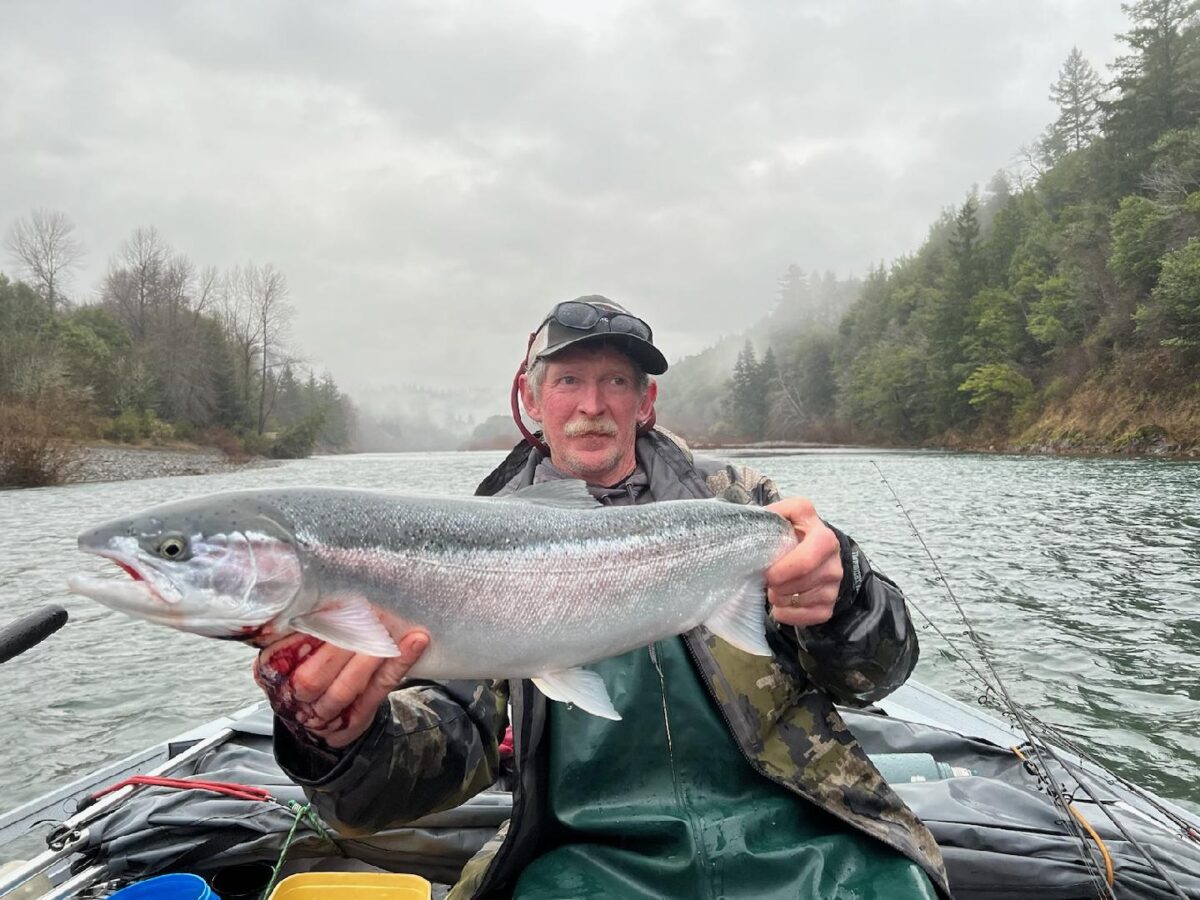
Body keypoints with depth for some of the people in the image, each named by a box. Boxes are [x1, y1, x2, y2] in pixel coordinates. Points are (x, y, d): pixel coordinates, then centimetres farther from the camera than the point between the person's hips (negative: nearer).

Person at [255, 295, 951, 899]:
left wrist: (840, 592, -22)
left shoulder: (730, 497, 5)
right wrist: (341, 739, -26)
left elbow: (879, 673, 1)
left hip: (786, 830, 2)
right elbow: (454, 743, -4)